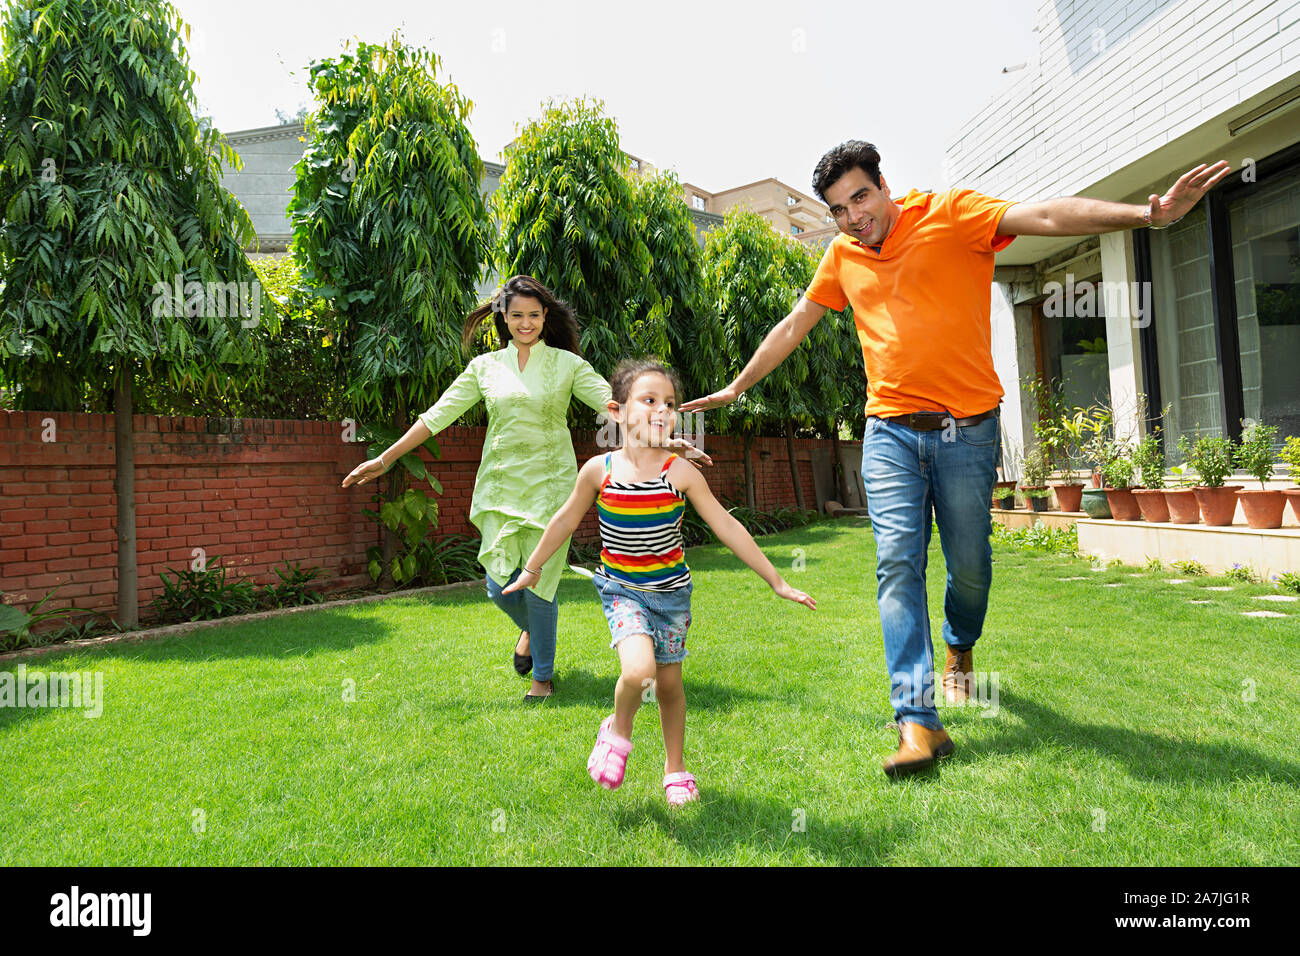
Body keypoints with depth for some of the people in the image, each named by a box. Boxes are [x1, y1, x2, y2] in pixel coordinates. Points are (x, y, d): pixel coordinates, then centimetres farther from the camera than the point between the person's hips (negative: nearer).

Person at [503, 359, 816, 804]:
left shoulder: (682, 473, -14)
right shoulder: (599, 470, -13)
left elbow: (727, 528, -9)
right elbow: (566, 520, 3)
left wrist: (777, 582, -7)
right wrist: (532, 568, 13)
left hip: (671, 590, 1)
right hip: (621, 588, -1)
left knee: (669, 682, 12)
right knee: (639, 669, -24)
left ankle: (675, 769, 36)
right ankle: (618, 729, 10)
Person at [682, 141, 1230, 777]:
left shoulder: (949, 215, -1)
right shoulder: (841, 256, 12)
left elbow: (1044, 216, -14)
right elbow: (793, 326, 22)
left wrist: (1149, 214, -28)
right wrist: (736, 387, 28)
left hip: (966, 429, -2)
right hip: (889, 432, 3)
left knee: (969, 564, 4)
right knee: (897, 562, -11)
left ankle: (960, 646, 39)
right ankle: (917, 722, -12)